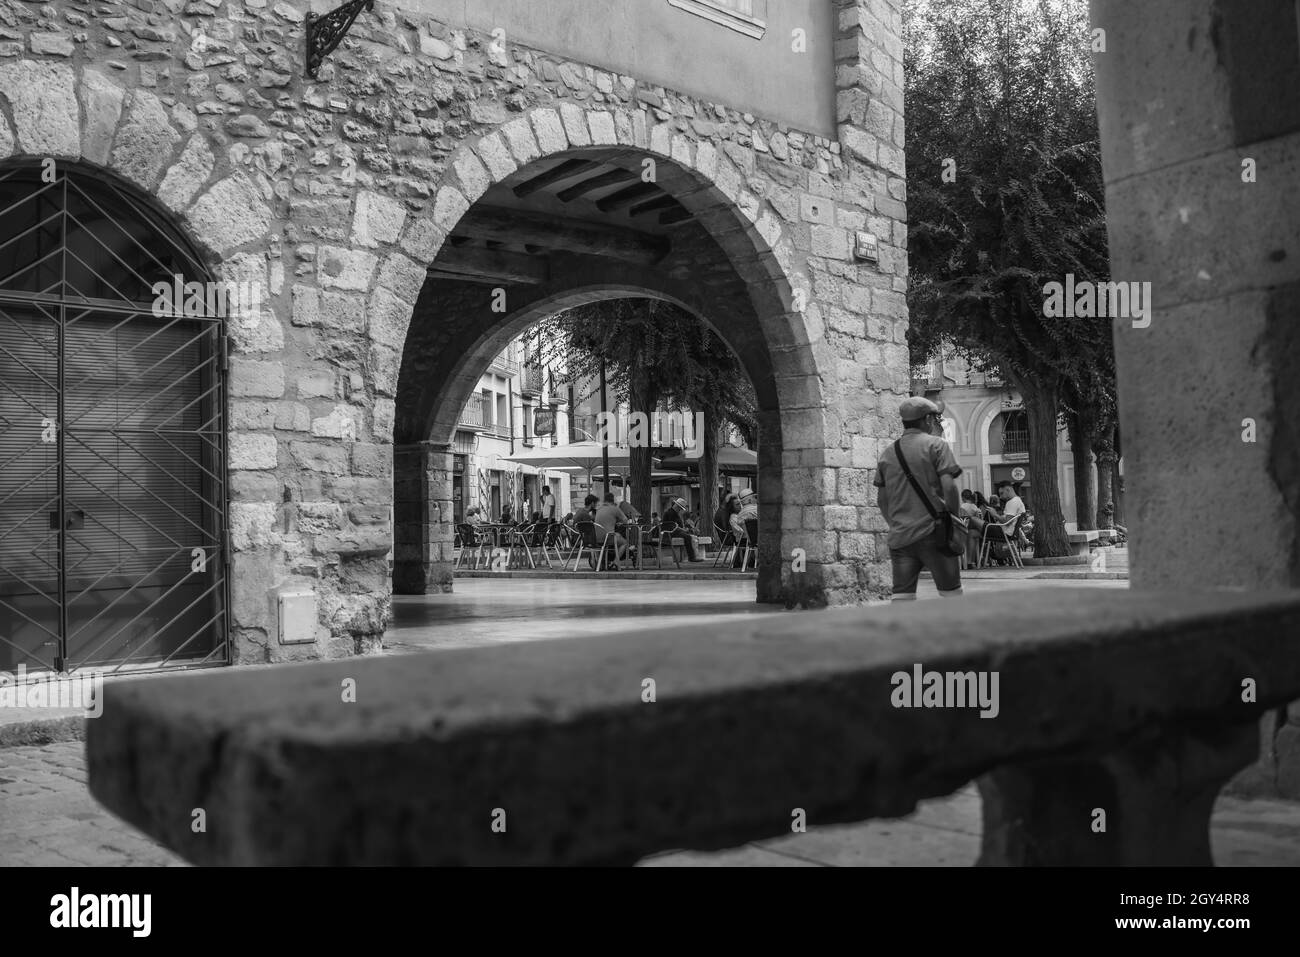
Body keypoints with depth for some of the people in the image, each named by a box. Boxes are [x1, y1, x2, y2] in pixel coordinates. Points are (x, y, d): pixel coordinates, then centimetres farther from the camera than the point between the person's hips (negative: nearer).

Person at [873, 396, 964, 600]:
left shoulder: (888, 452, 13)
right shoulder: (936, 444, -2)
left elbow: (881, 499, 14)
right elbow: (949, 487, -11)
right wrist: (954, 518, 0)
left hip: (899, 536, 4)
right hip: (933, 532, -4)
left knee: (901, 598, 3)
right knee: (951, 596, 5)